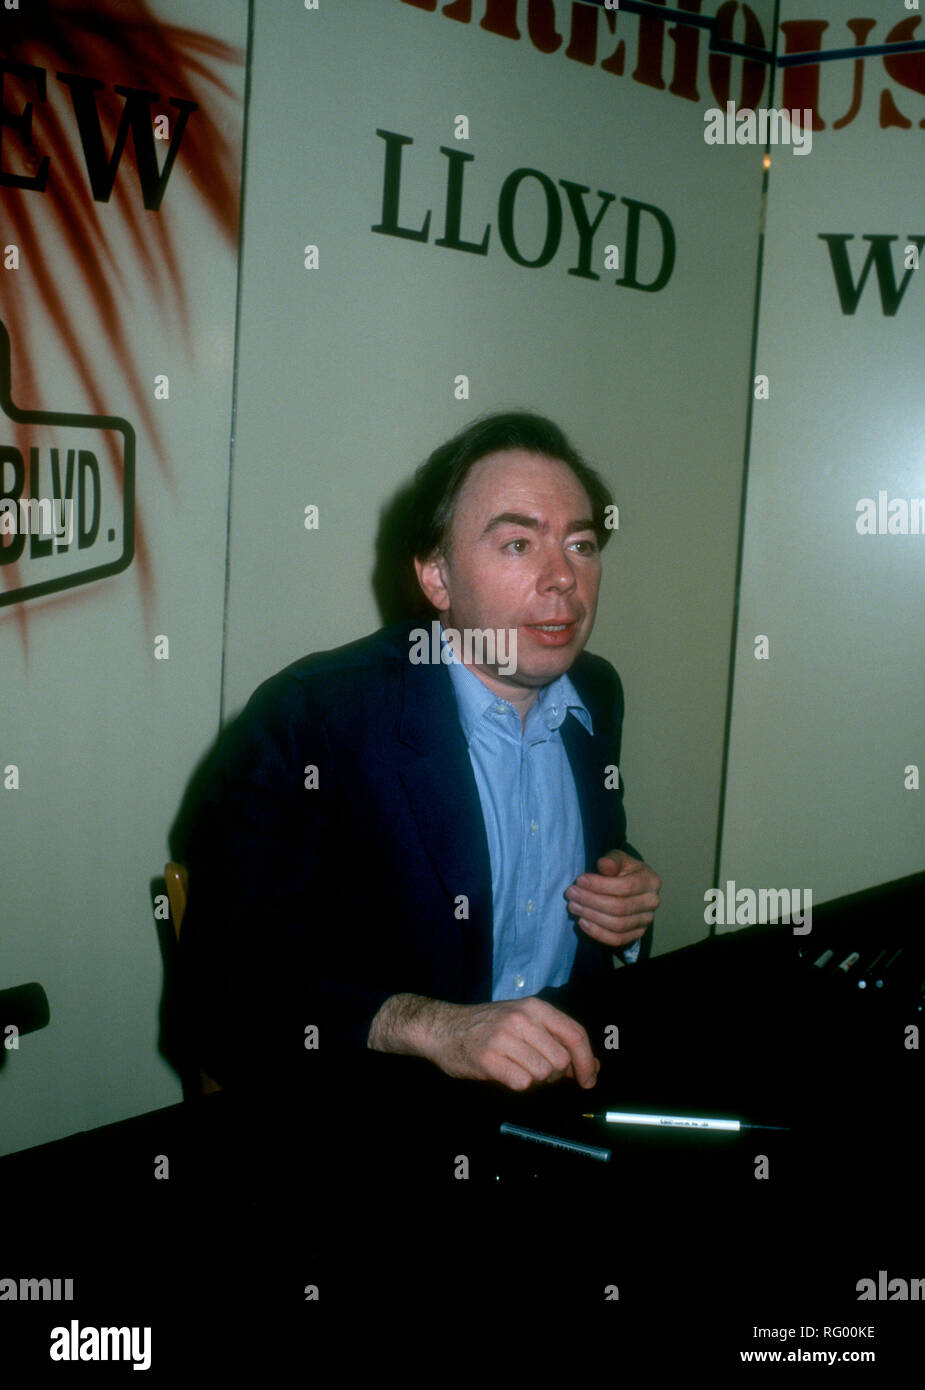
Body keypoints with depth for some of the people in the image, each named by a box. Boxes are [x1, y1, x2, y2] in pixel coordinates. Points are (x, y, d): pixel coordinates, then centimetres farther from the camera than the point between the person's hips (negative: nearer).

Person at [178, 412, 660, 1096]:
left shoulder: (597, 693, 6)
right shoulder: (305, 721, -15)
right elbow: (229, 984, -19)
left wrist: (625, 906, 0)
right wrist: (431, 1028, -32)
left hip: (574, 1083, 7)